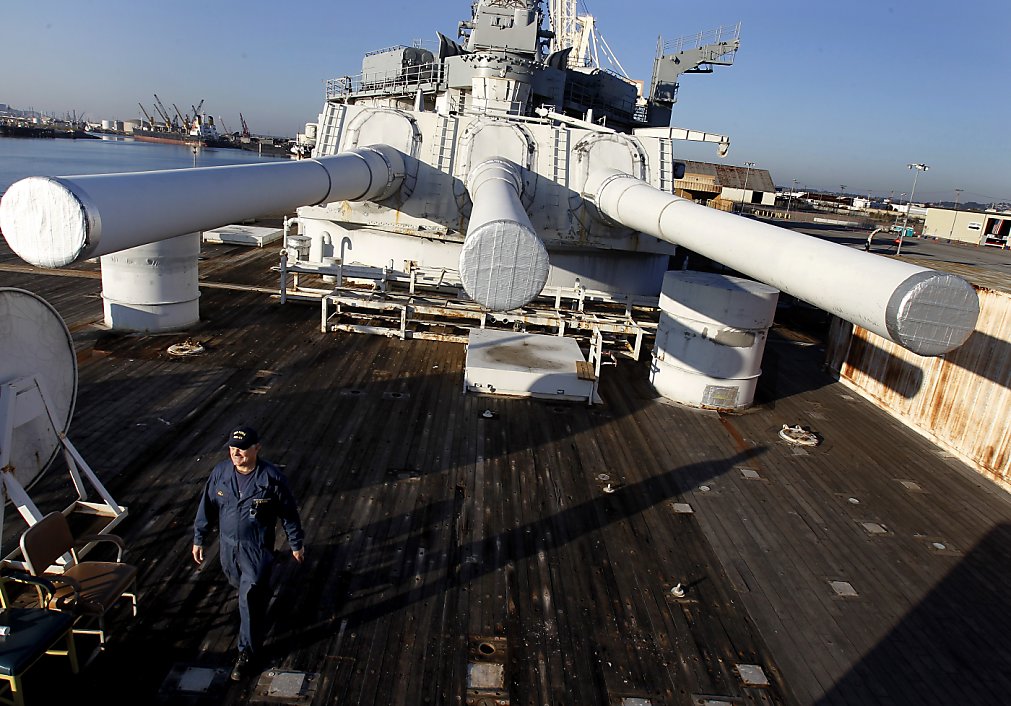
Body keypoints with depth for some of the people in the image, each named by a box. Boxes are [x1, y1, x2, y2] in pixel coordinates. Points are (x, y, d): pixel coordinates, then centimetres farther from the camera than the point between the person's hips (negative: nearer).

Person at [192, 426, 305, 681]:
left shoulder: (271, 477, -21)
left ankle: (247, 651, 14)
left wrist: (296, 543, -1)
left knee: (251, 599, -3)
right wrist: (199, 539, 7)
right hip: (228, 544, 5)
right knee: (239, 584, 27)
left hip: (257, 547, -5)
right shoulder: (220, 473, -10)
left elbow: (289, 513, -9)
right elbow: (207, 507, 3)